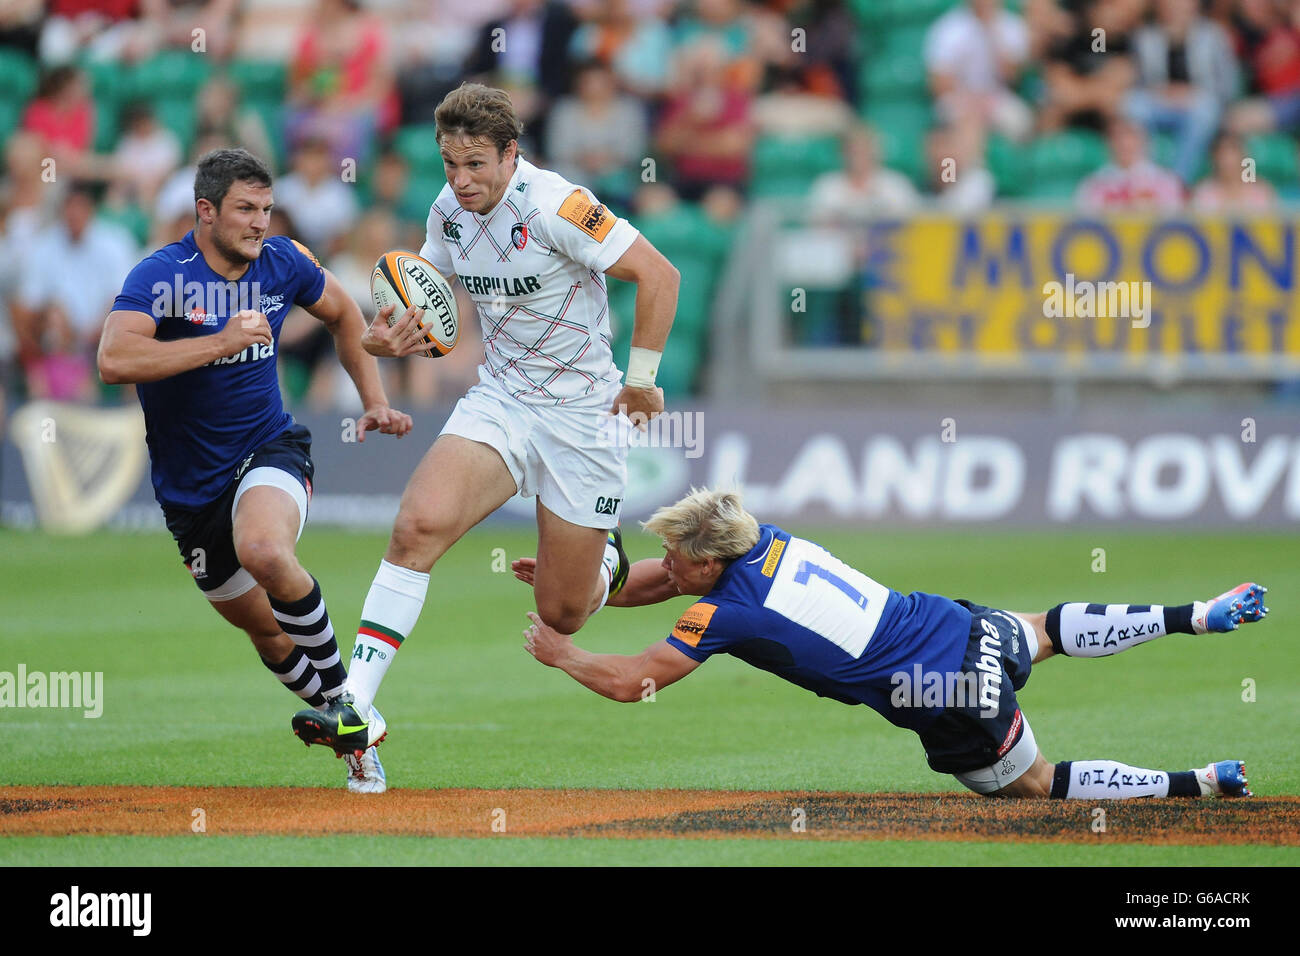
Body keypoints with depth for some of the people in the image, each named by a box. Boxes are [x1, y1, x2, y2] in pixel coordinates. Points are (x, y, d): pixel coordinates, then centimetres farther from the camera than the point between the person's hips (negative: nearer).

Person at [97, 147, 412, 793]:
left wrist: (374, 401, 11)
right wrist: (222, 341, -36)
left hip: (270, 450, 0)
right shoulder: (161, 277, -18)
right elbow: (114, 360, -35)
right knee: (262, 626, 10)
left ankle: (340, 687, -16)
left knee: (264, 552, -33)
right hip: (190, 489, 0)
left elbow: (343, 313, 19)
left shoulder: (282, 262, -4)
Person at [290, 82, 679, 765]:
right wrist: (392, 338, -9)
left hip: (583, 413, -4)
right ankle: (355, 710, -25)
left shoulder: (554, 206, -20)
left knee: (561, 614, 3)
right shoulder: (449, 212, -1)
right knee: (419, 523, -24)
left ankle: (604, 558, 42)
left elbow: (657, 274, -16)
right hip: (499, 397, 4)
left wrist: (641, 378, -10)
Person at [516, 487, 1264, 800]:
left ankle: (1198, 784, 3)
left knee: (1036, 785, 11)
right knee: (1043, 632, 36)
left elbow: (630, 682, -13)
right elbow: (655, 584, 19)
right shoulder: (764, 539, 3)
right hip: (960, 624, 7)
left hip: (947, 697, -7)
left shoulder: (727, 612, -17)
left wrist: (562, 653, 2)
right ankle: (1195, 617, 35)